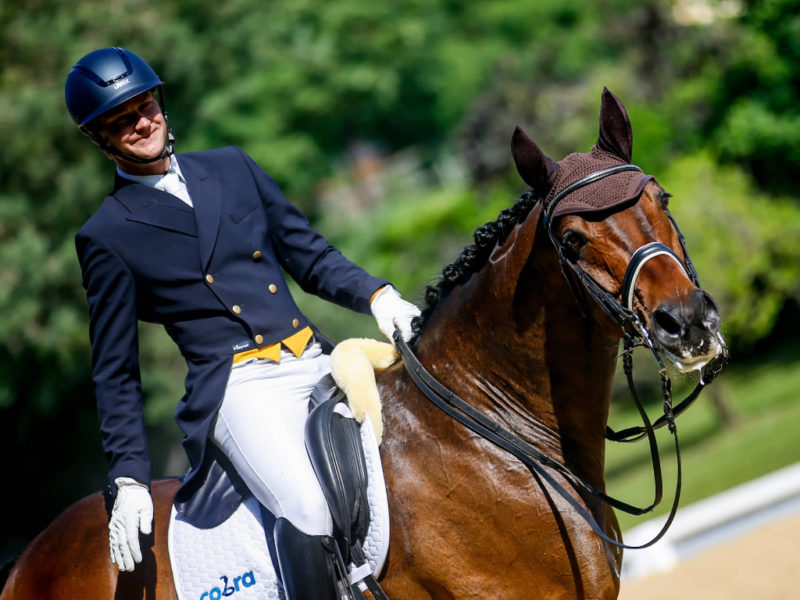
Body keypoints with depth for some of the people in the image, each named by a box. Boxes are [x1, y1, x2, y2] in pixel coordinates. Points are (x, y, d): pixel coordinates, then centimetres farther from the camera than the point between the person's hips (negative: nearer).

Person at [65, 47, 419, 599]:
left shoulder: (233, 168, 17)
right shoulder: (106, 237, 5)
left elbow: (311, 255, 19)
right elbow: (116, 373, 7)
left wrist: (375, 294, -1)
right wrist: (129, 480, -1)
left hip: (316, 362, 5)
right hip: (236, 388, -5)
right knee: (307, 508, -31)